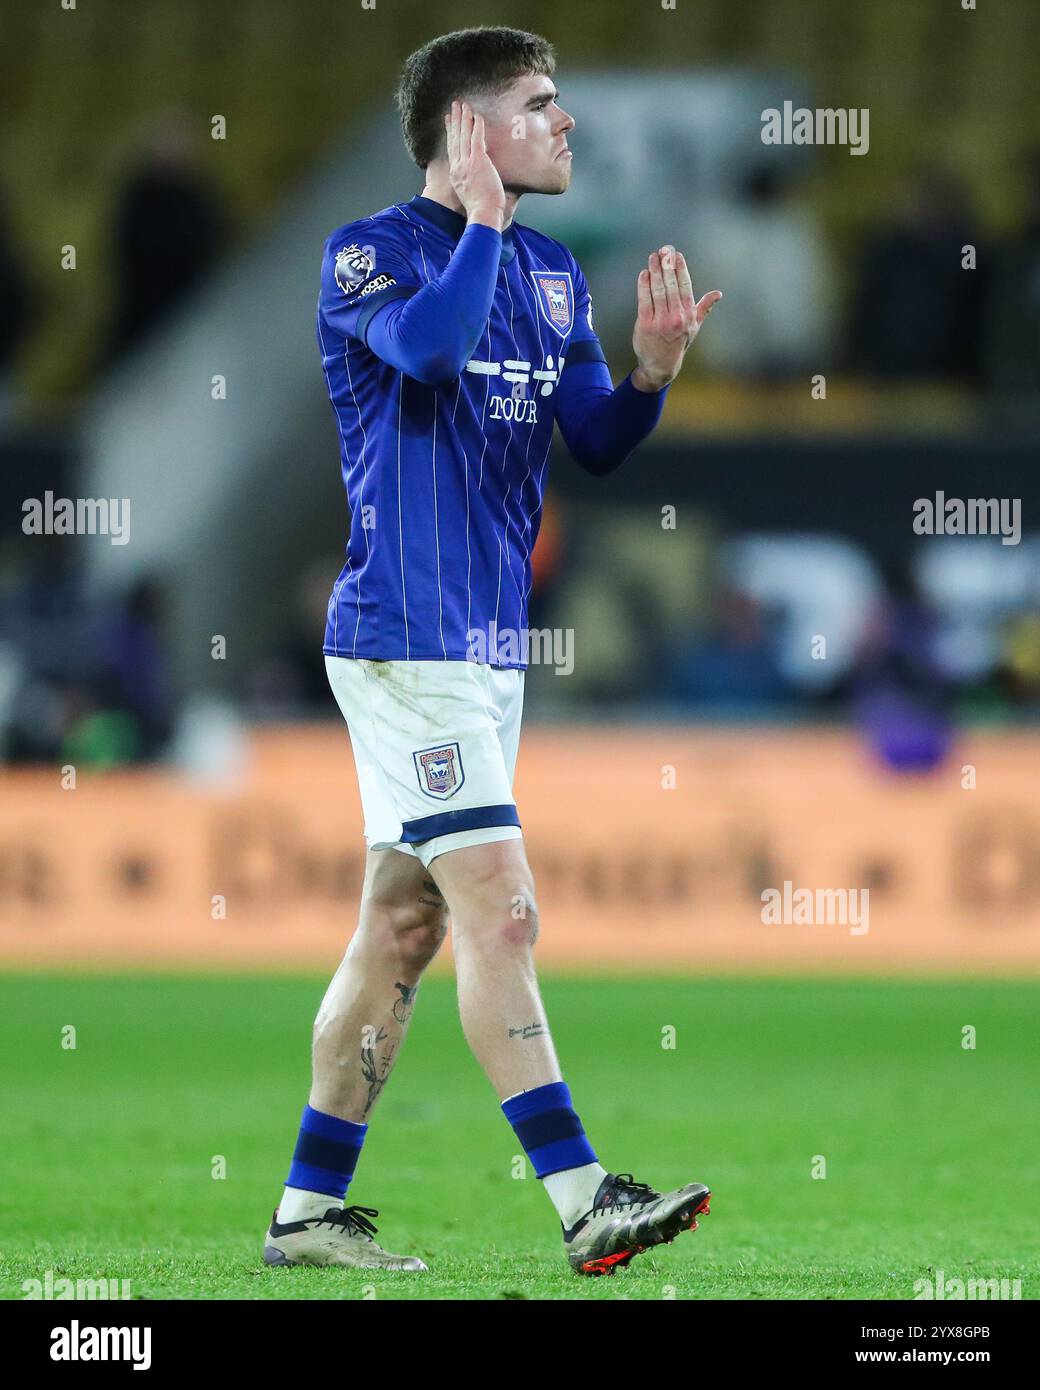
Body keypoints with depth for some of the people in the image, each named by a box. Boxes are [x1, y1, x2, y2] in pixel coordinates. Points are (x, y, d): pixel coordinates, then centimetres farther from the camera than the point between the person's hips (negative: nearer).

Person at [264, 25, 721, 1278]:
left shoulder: (549, 277, 14)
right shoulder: (370, 254, -9)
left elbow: (598, 444, 15)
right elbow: (430, 345, -29)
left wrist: (650, 367, -4)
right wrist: (481, 218, -17)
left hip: (490, 644, 8)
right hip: (405, 638, -8)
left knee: (403, 926, 10)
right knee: (497, 908, -12)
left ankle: (309, 1209, 15)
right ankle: (583, 1201, -15)